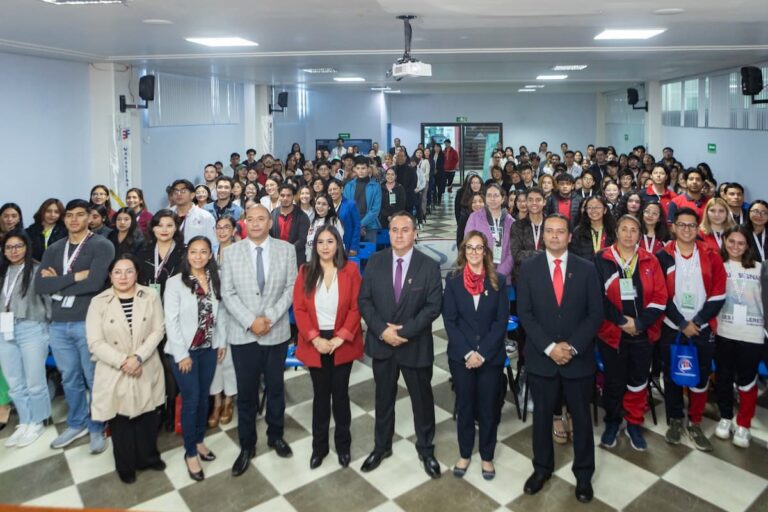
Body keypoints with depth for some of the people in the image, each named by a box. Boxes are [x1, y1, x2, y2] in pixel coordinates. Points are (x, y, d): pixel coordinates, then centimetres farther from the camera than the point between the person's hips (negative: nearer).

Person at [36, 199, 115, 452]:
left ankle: (97, 428, 21)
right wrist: (74, 276, -13)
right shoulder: (54, 249, 12)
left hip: (89, 322, -5)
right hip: (58, 324, 5)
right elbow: (39, 285, -1)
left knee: (94, 379, 5)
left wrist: (58, 284, -8)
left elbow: (95, 283, -19)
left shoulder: (102, 245, -5)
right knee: (69, 379, 17)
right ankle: (76, 424, 34)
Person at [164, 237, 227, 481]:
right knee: (191, 400, 0)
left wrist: (222, 342, 5)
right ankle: (190, 452, 16)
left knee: (204, 397, 14)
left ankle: (199, 440, 33)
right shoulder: (175, 282, -11)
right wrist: (181, 354, -13)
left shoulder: (215, 281, 0)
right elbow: (171, 321, -12)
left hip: (209, 348, 4)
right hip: (185, 350, -4)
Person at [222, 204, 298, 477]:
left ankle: (276, 435, 36)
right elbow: (228, 293, -3)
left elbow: (291, 288, -4)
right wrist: (250, 321, -14)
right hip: (242, 334, 0)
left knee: (275, 388, 15)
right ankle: (247, 446, 25)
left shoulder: (286, 249, -2)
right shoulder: (231, 251, -1)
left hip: (277, 332, 0)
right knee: (246, 392, 9)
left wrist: (270, 318, -14)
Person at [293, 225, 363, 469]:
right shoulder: (305, 271, -1)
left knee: (340, 393, 10)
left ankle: (343, 444, 27)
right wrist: (315, 338, -13)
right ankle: (319, 446, 27)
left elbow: (356, 307, -7)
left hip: (342, 342, -1)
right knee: (320, 394, 12)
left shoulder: (350, 270, -5)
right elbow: (299, 308, -4)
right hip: (315, 343, 1)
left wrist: (341, 337, -15)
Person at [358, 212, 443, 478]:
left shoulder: (429, 266, -8)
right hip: (381, 343, 2)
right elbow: (364, 300, -2)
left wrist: (404, 331, -19)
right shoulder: (375, 261, -2)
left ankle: (426, 449, 35)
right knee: (383, 398, 18)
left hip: (416, 345, -1)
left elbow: (433, 306, -12)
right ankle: (381, 446, 38)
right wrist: (382, 330, -15)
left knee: (422, 399, 14)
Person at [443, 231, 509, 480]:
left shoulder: (498, 281, -1)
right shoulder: (453, 280, -1)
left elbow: (501, 321, -4)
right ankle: (464, 454, 30)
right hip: (461, 356, 0)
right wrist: (467, 353, -13)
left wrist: (482, 353, -13)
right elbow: (449, 320, -4)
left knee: (488, 407, 9)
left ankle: (486, 456, 28)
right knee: (464, 406, 12)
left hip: (491, 356, 0)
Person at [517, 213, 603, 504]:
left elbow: (596, 314, -3)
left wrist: (572, 346, -14)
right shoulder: (528, 268, -2)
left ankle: (583, 473, 32)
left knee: (581, 417, 13)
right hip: (541, 357, 0)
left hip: (579, 357, 0)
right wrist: (549, 347, -14)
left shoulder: (587, 269, -1)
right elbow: (524, 313, -6)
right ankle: (542, 467, 33)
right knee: (542, 415, 14)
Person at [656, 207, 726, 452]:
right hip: (671, 328, -1)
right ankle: (675, 421, 26)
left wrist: (697, 322, -10)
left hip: (702, 329, 1)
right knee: (672, 376, 9)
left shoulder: (711, 256, 0)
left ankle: (695, 424, 24)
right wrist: (682, 323, -11)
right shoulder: (663, 256, -4)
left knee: (700, 378, 7)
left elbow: (718, 295, -3)